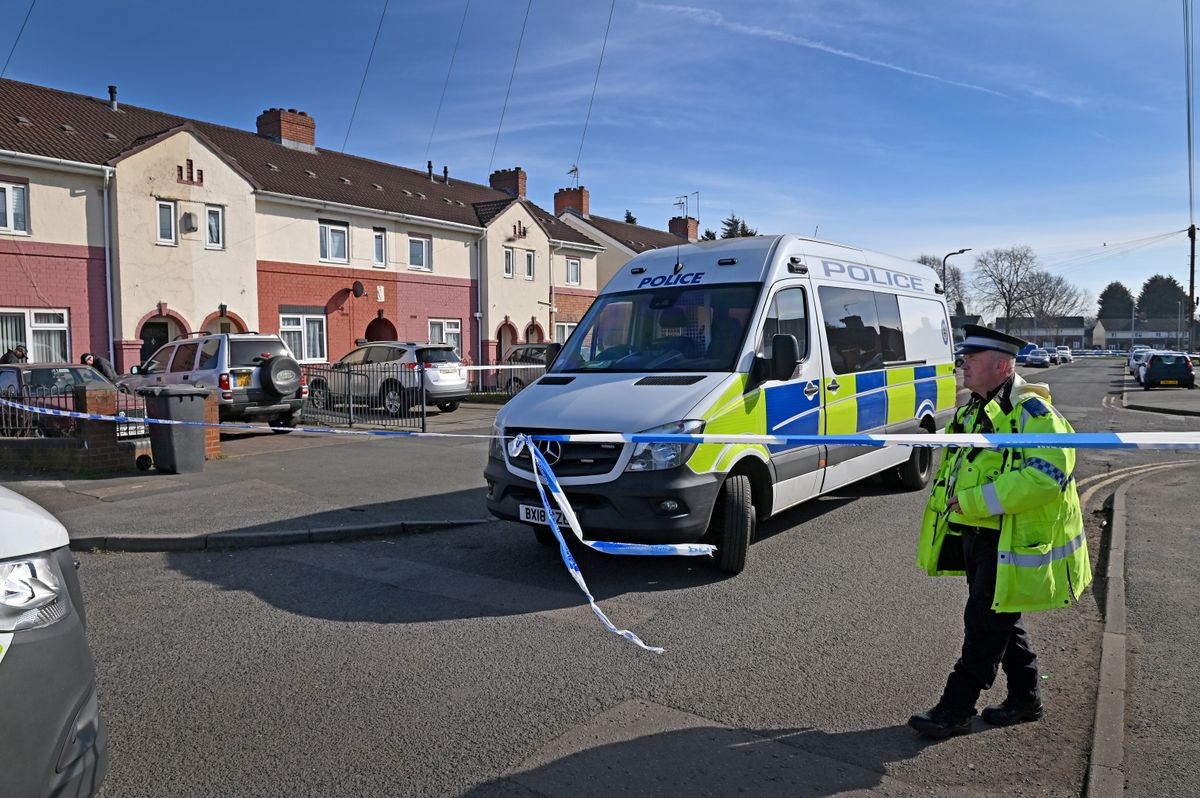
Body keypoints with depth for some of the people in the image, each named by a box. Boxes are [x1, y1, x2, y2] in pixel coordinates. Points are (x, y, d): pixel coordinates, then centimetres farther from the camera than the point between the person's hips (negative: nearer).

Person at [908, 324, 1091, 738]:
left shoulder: (1032, 413, -18)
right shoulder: (974, 411, 13)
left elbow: (1045, 477, -29)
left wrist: (974, 501, -27)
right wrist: (960, 505, 13)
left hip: (1011, 544, -9)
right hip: (975, 538, 9)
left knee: (984, 625, -2)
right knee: (1001, 622, 19)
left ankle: (955, 710, 8)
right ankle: (1026, 699, 35)